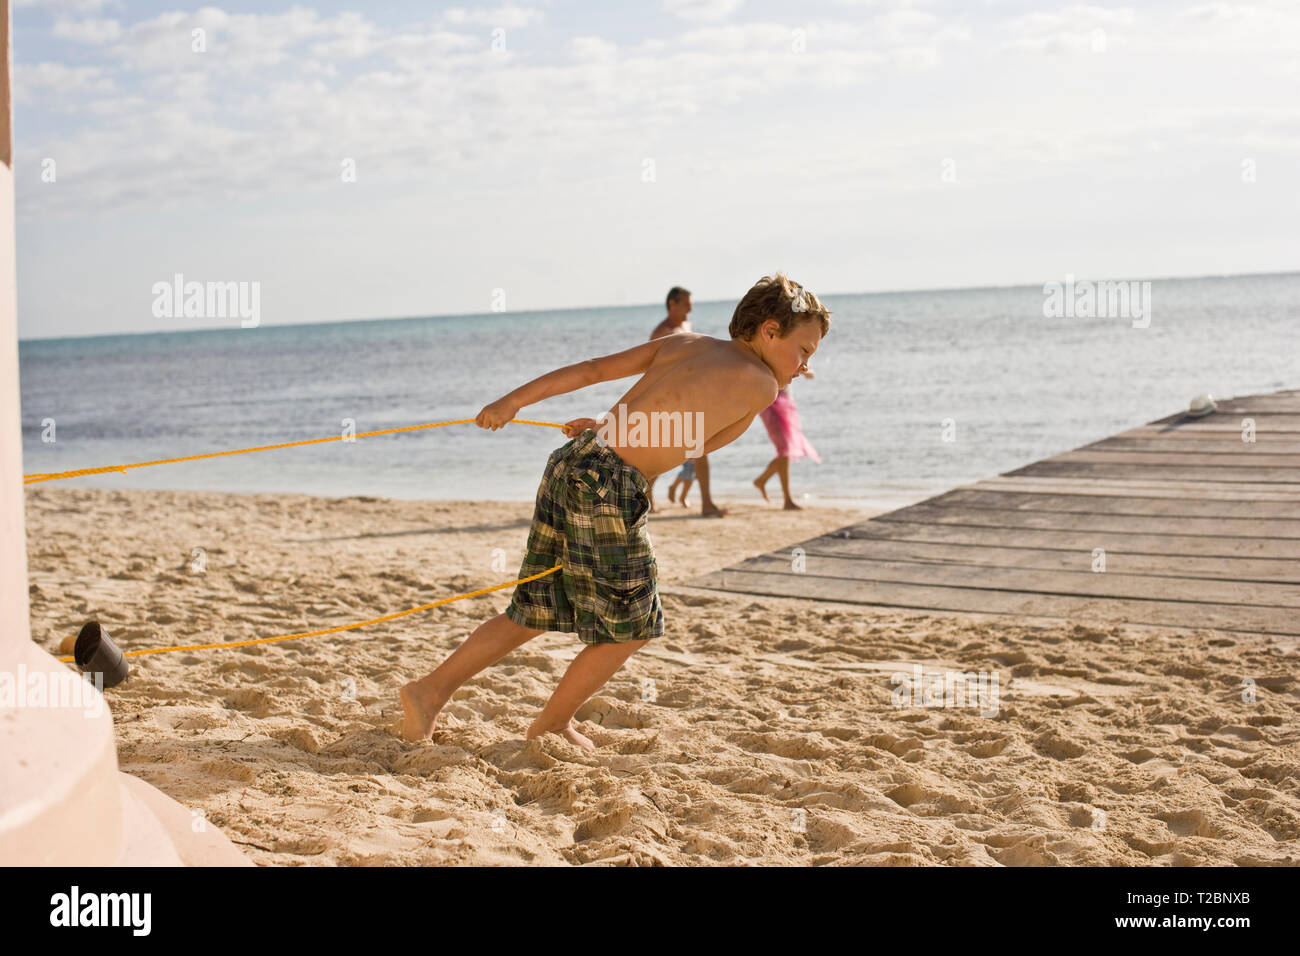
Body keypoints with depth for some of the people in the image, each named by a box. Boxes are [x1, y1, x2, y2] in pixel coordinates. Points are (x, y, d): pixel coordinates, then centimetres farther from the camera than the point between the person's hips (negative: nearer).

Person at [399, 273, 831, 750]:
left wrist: (515, 400, 10)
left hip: (570, 461, 8)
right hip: (610, 482, -8)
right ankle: (552, 724, 26)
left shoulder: (682, 342, 17)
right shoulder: (763, 387, 0)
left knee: (535, 610, 21)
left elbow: (591, 368, 11)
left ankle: (431, 689, 20)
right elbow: (691, 447, 9)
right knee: (631, 625, 14)